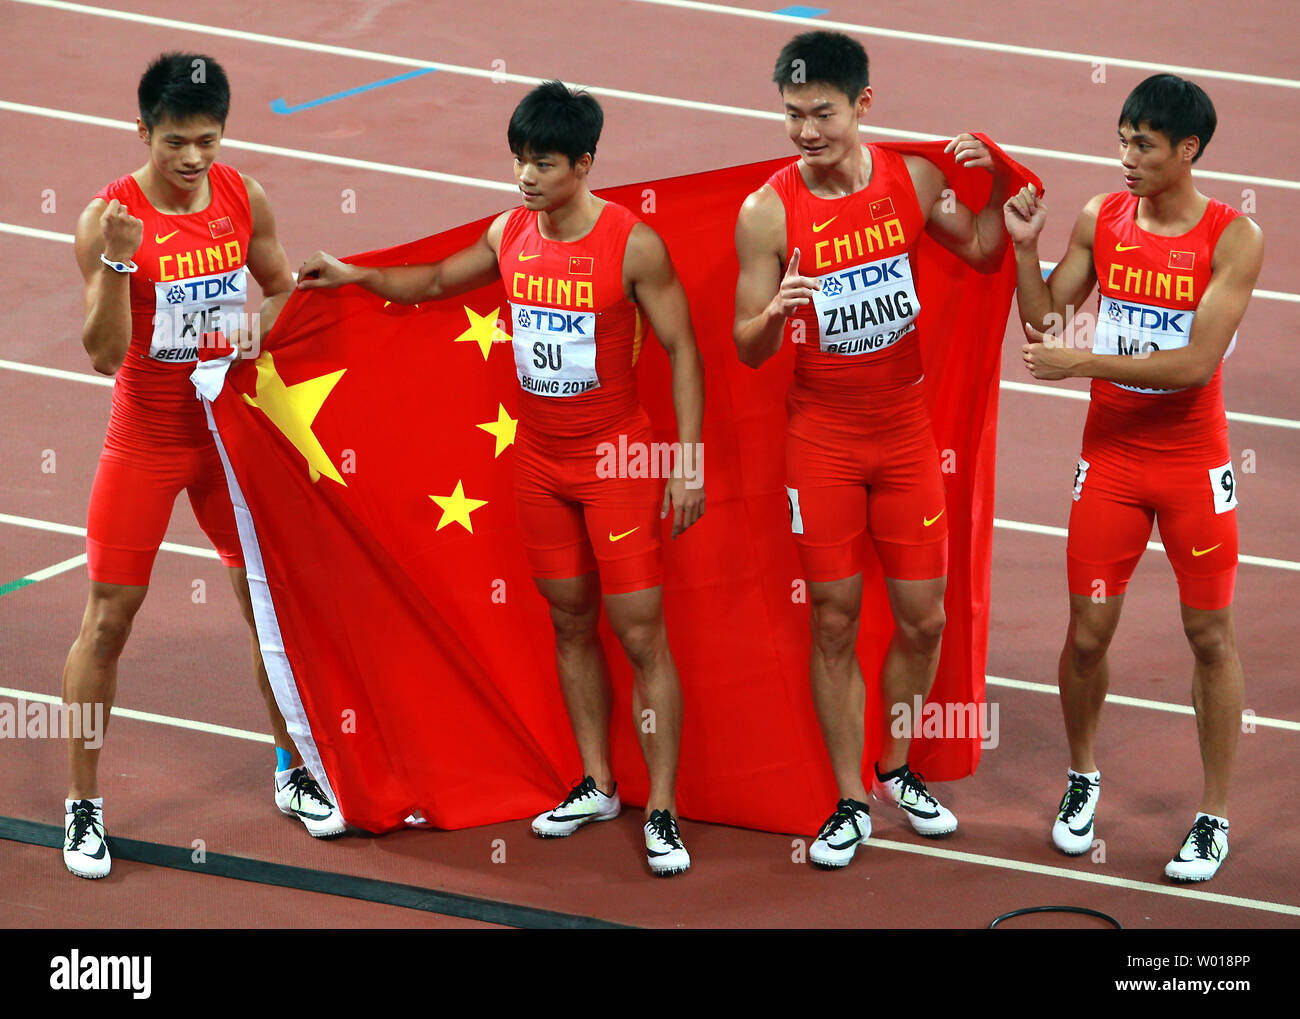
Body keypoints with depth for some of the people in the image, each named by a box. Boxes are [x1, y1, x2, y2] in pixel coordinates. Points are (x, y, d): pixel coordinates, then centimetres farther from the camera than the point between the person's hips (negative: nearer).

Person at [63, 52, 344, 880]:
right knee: (109, 617, -1)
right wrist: (115, 263, -35)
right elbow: (105, 355, -22)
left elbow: (283, 290, 11)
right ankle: (83, 805, 10)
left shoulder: (244, 198, -5)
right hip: (146, 439, -4)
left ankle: (294, 774, 27)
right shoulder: (109, 217, -18)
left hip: (231, 429, 4)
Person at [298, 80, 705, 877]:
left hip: (617, 459, -6)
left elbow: (681, 350, -12)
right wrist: (358, 277, 4)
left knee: (641, 633, -5)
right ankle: (597, 786, 24)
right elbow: (437, 283, 19)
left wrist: (689, 461, -16)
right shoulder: (510, 235, 1)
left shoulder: (632, 244, -16)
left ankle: (662, 812, 0)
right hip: (540, 459, 6)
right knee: (570, 621, 13)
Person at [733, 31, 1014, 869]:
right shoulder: (768, 211, -13)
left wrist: (996, 182, -4)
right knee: (835, 621, 2)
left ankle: (898, 770, 29)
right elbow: (748, 349, -8)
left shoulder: (912, 178, -4)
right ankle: (850, 801, 13)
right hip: (822, 438, -3)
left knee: (923, 618, 6)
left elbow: (983, 254, 13)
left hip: (906, 430, 3)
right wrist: (775, 313, -30)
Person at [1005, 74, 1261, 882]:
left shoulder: (1234, 238, -12)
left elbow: (1196, 362, -19)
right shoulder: (1100, 219, -1)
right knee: (1089, 633, 5)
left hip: (1194, 464, -3)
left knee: (1211, 635, 4)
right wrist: (1026, 246, -9)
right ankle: (1083, 779, 29)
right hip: (1111, 458, 3)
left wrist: (1081, 364, -20)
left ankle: (1215, 817, 14)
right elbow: (1044, 324, 6)